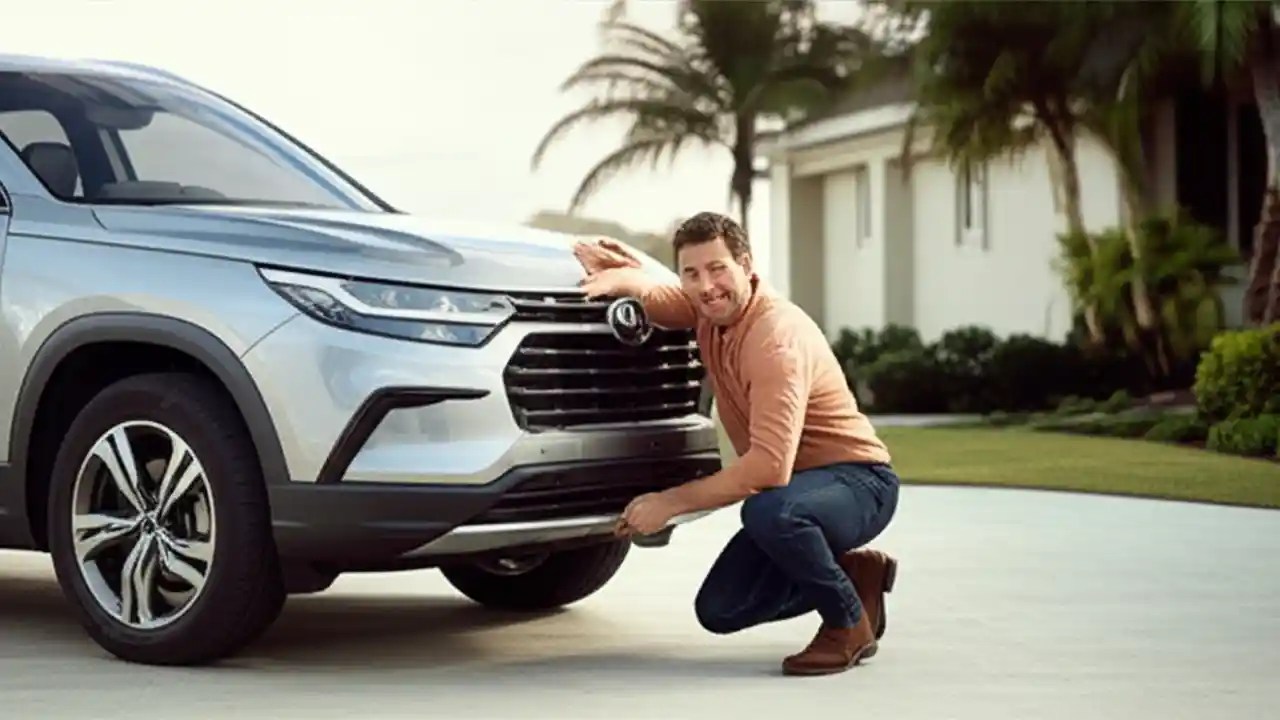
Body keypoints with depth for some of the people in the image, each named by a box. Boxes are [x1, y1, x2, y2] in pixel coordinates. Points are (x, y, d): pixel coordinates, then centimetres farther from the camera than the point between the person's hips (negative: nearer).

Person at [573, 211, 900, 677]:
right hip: (794, 487, 8)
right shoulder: (711, 308, -1)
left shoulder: (777, 337, -28)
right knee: (718, 611, 0)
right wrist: (622, 276, -16)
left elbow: (769, 467, -35)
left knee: (766, 511, -39)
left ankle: (850, 624, -13)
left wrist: (670, 502, -30)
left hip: (859, 482, -8)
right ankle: (853, 574, 16)